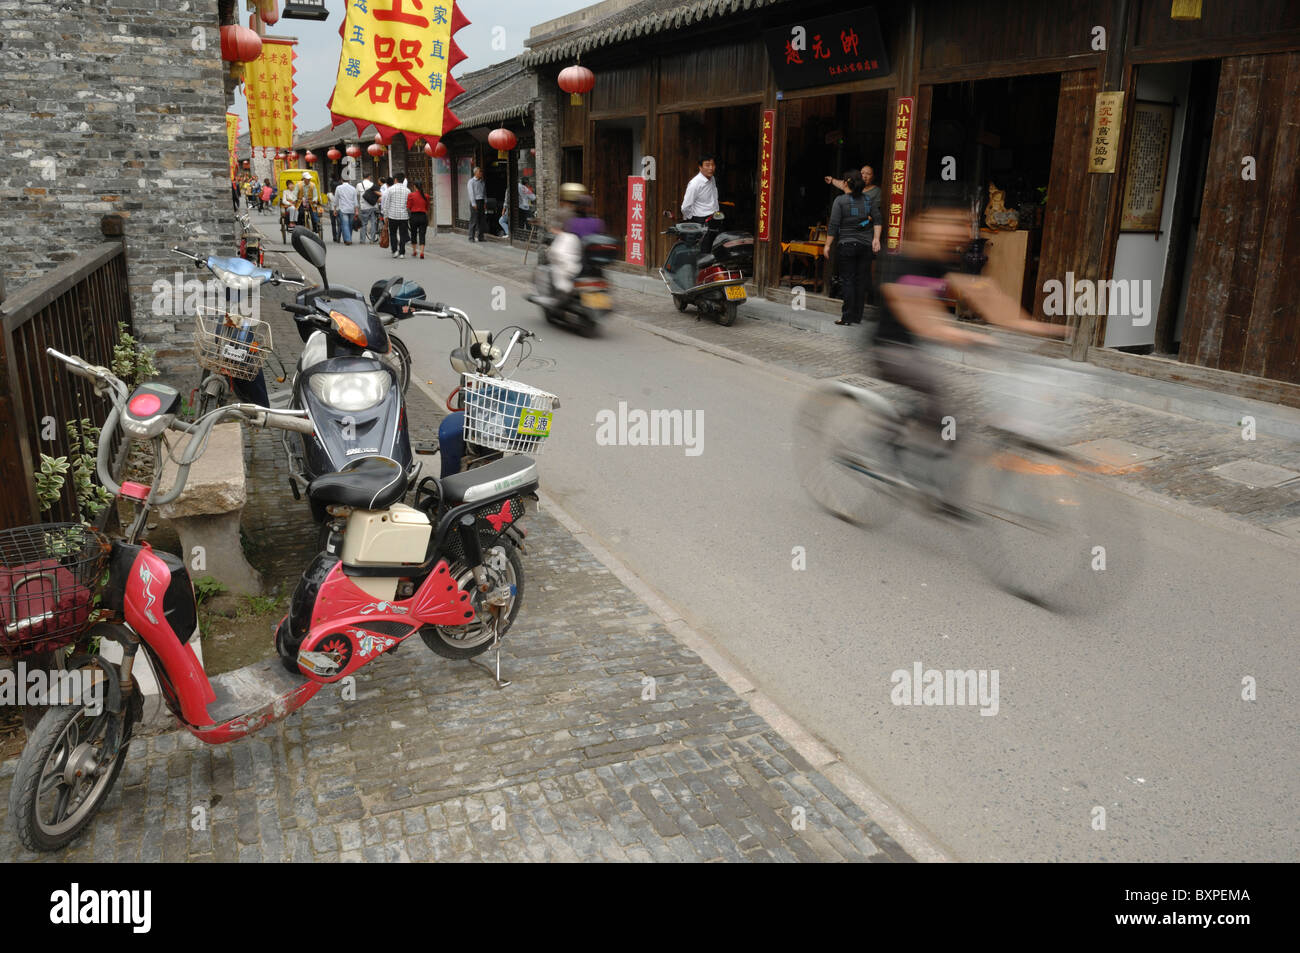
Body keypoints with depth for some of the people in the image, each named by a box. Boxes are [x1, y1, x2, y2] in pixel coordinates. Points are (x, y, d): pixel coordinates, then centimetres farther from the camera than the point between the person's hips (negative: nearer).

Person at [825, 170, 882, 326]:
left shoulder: (840, 201, -5)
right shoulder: (869, 199, 8)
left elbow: (833, 226, -8)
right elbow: (877, 220, 2)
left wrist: (828, 245, -4)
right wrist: (876, 238, 2)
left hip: (847, 245, -4)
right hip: (866, 245, 4)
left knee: (847, 280, -1)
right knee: (861, 281, 8)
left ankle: (847, 316, -5)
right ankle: (857, 316, 12)